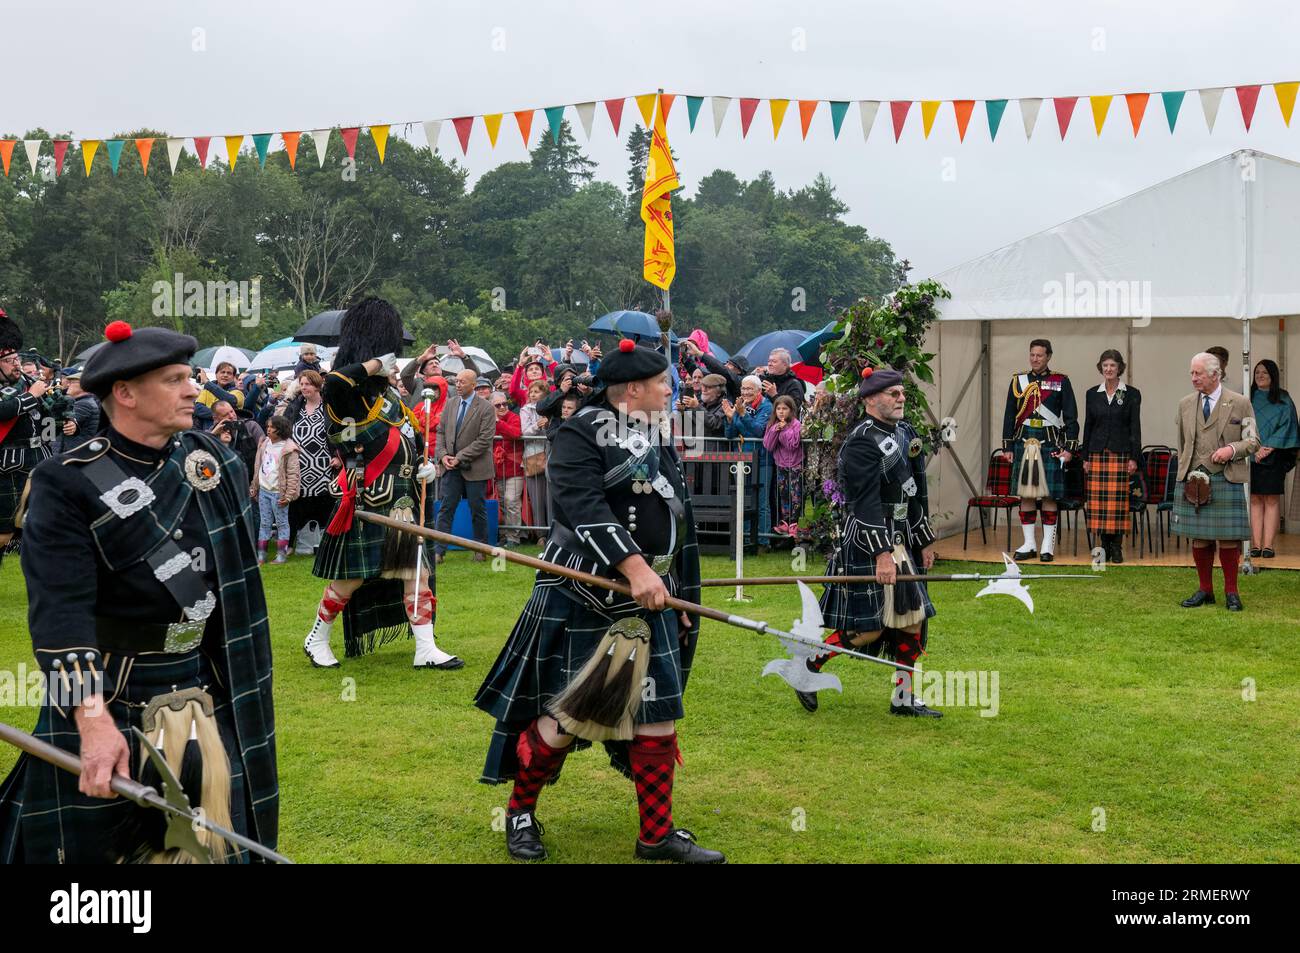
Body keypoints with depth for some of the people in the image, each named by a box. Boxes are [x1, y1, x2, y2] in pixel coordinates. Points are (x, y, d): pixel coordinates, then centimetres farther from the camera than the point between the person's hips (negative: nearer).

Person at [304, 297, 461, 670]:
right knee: (352, 577, 3)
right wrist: (373, 364, -29)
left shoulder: (388, 395, 14)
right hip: (368, 507, -8)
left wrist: (420, 467, 8)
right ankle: (317, 640, 21)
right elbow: (332, 383, -40)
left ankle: (426, 650, 10)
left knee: (417, 573, 6)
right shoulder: (352, 395, -14)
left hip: (400, 506, 9)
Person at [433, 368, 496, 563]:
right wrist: (443, 455, -5)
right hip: (451, 466, 4)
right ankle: (439, 550, 0)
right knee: (445, 508, -1)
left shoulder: (486, 408, -9)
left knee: (477, 510, 6)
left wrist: (460, 457, -16)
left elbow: (484, 440, -15)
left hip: (474, 468, -4)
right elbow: (441, 431, 12)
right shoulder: (450, 403, 8)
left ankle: (480, 549, 20)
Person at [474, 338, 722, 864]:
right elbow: (583, 506, -23)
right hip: (584, 600, -7)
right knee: (566, 719, -1)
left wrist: (680, 600, 20)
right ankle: (520, 811, 21)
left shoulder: (660, 446, 16)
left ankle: (657, 834, 15)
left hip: (650, 601, 7)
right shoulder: (582, 433, -9)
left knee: (658, 716, 5)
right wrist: (634, 566, -31)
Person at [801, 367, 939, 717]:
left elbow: (917, 492, 19)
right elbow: (867, 502, -22)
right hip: (867, 543, -9)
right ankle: (807, 666, 13)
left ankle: (904, 698, 18)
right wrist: (882, 553, -25)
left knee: (913, 618, 9)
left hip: (901, 540, 9)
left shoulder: (905, 433, 12)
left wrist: (926, 541, 19)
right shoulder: (862, 441, -16)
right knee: (868, 627, -6)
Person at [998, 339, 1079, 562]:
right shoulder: (1018, 381, 10)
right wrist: (1007, 447, 7)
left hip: (1050, 445, -2)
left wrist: (1069, 448, -5)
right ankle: (1029, 544, 11)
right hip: (1023, 443, 2)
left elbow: (1071, 418, 2)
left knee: (1048, 495, -1)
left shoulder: (1061, 382, 3)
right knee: (1025, 495, 3)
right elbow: (1009, 416, 11)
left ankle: (1048, 545, 5)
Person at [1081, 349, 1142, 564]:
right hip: (1097, 453, 2)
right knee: (1098, 499, -1)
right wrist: (1085, 457, 7)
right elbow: (1088, 426, 11)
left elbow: (1135, 427, 0)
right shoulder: (1092, 394, 9)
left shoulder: (1131, 394, 2)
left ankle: (1117, 547, 3)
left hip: (1121, 453, -2)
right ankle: (1105, 545, 8)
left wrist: (1134, 457, -6)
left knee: (1118, 499, -4)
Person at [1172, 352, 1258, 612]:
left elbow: (1253, 440, 0)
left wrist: (1232, 449, -17)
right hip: (1192, 480, 3)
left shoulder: (1240, 404, 1)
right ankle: (1205, 590, 18)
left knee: (1228, 538, -1)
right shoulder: (1185, 405, 11)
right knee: (1198, 538, 6)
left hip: (1226, 480, -3)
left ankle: (1231, 592, 12)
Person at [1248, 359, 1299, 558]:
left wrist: (1269, 447, -12)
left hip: (1274, 457, -2)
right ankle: (1256, 544, -1)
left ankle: (1268, 545, -4)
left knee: (1272, 500, -3)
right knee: (1255, 500, -1)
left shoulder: (1283, 400, 6)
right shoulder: (1249, 399, 11)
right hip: (1251, 457, 2)